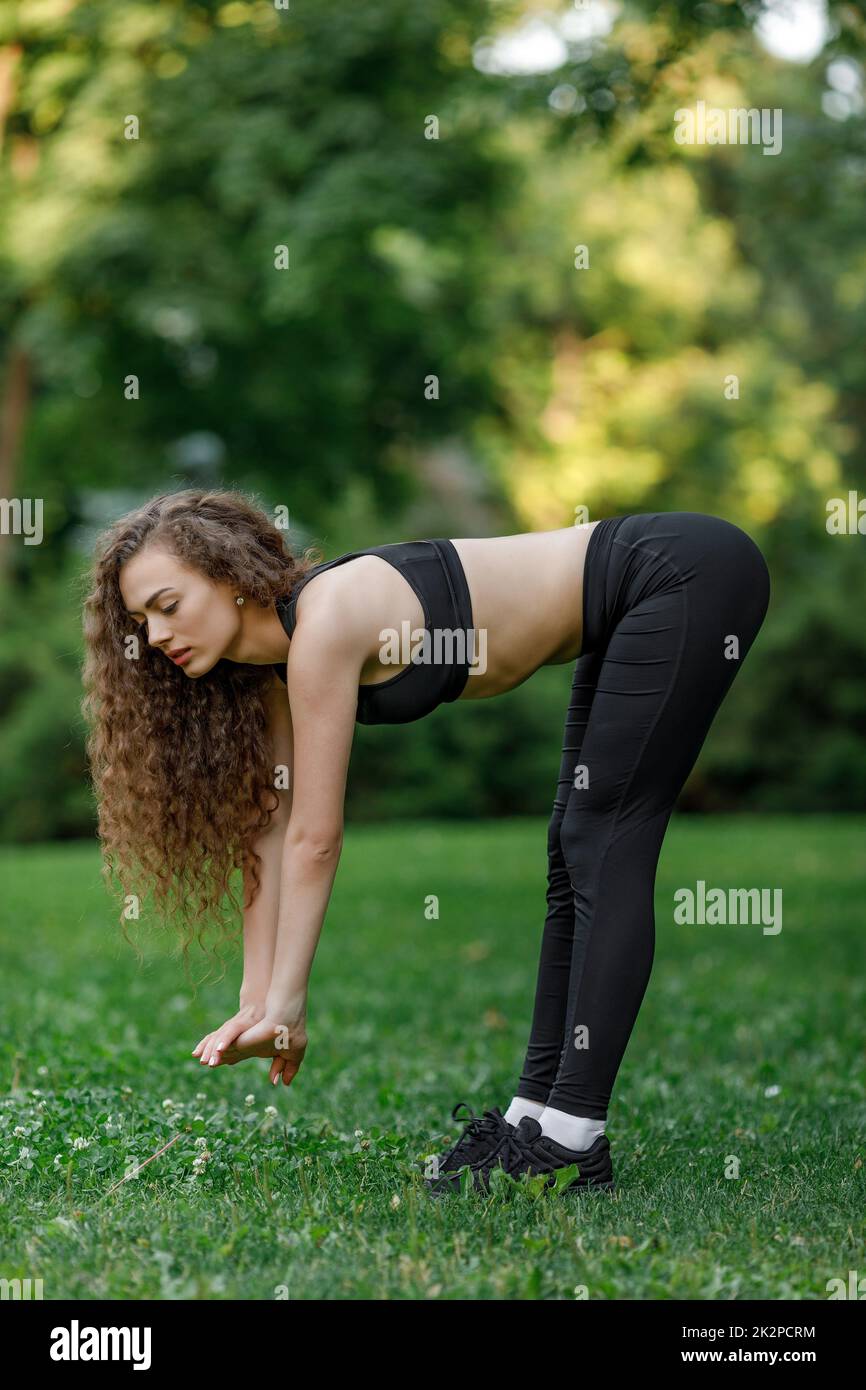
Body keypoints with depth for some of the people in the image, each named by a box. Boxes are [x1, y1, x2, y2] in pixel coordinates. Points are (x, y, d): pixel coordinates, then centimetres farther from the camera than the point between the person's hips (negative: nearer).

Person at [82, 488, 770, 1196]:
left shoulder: (325, 625, -24)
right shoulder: (269, 661, 2)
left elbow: (315, 840, -21)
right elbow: (266, 830, 4)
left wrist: (285, 1004, -15)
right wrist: (257, 999, 2)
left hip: (686, 574, -9)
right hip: (634, 608, 9)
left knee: (604, 849, -10)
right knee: (575, 855, 8)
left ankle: (572, 1138, -8)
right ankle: (536, 1111, 13)